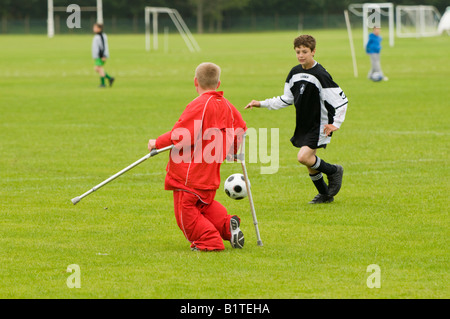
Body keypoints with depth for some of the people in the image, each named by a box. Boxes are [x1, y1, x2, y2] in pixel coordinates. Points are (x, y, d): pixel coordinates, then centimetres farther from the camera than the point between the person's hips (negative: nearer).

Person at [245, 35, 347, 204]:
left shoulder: (321, 75, -16)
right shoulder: (295, 73, 6)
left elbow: (341, 100, -14)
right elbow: (287, 99, 16)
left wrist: (335, 124, -19)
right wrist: (262, 104, 11)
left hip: (319, 126, -7)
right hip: (303, 126, 7)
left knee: (304, 157, -22)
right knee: (310, 163, 10)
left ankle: (334, 171, 2)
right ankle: (325, 194, 30)